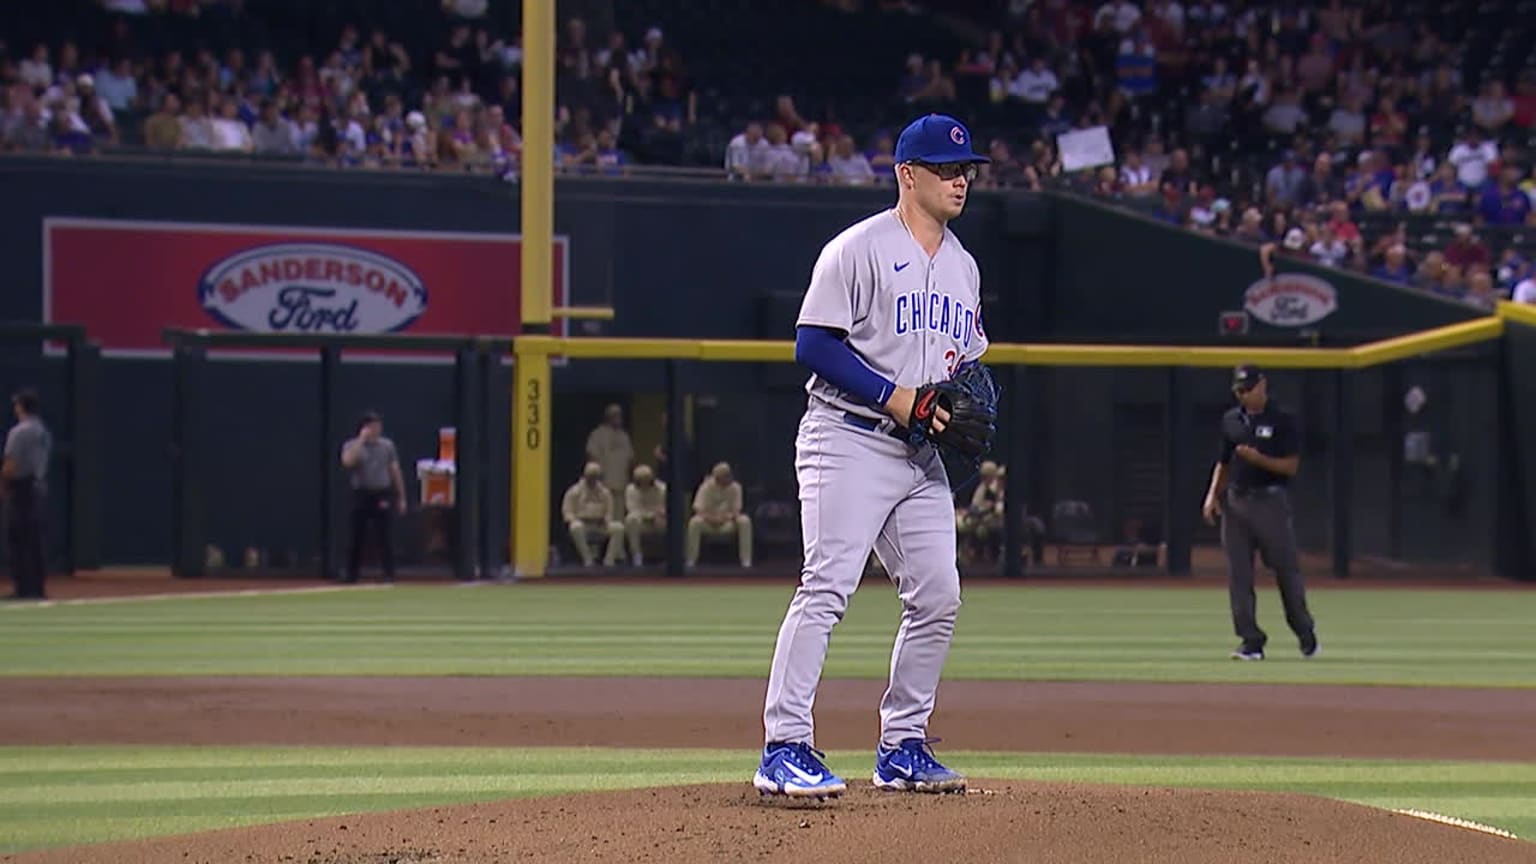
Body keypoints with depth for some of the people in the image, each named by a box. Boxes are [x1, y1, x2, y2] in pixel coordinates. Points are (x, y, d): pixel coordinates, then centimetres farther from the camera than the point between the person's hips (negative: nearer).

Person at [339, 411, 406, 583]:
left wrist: (401, 498, 7)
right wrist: (361, 440, -18)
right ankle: (351, 574, 9)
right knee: (356, 537, 1)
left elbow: (395, 472, 12)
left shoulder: (387, 445, 11)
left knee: (386, 537, -4)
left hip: (383, 496, 1)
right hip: (361, 496, -1)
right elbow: (347, 461, -20)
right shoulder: (352, 446, 2)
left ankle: (389, 574, -2)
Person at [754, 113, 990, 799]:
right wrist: (894, 398, -18)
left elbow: (969, 358, 27)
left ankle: (902, 749, 15)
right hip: (848, 440, -8)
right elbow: (813, 345, -12)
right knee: (826, 586, -16)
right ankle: (784, 749, -18)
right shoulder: (858, 250, -7)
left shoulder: (963, 266, 18)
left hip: (921, 454, 8)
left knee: (938, 597, 4)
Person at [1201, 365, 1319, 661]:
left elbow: (1291, 466, -8)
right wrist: (1213, 494, 6)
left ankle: (1305, 633, 16)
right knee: (1238, 575, 0)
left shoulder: (1281, 420, -3)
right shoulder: (1231, 420, 13)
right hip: (1235, 503, 5)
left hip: (1270, 501, -5)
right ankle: (1251, 640, 3)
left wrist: (1259, 459, -21)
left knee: (1286, 569, 0)